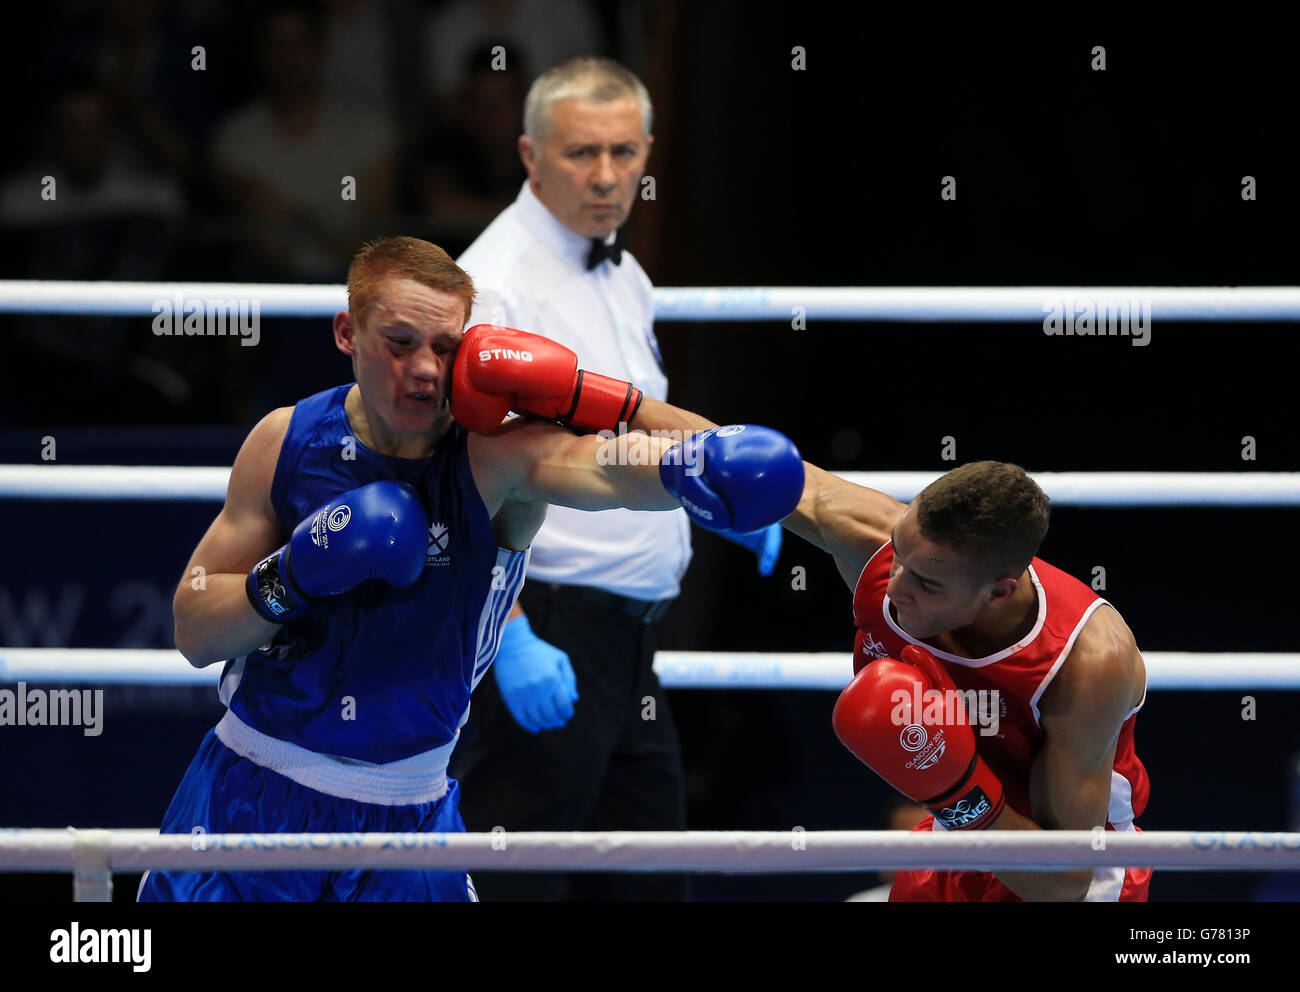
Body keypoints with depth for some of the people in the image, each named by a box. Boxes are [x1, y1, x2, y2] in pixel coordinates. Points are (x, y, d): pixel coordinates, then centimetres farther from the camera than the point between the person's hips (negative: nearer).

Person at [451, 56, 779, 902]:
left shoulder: (624, 277, 15)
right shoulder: (497, 283, -14)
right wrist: (512, 639, -28)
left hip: (627, 640, 9)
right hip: (543, 637, -9)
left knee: (648, 883, 10)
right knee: (519, 885, -10)